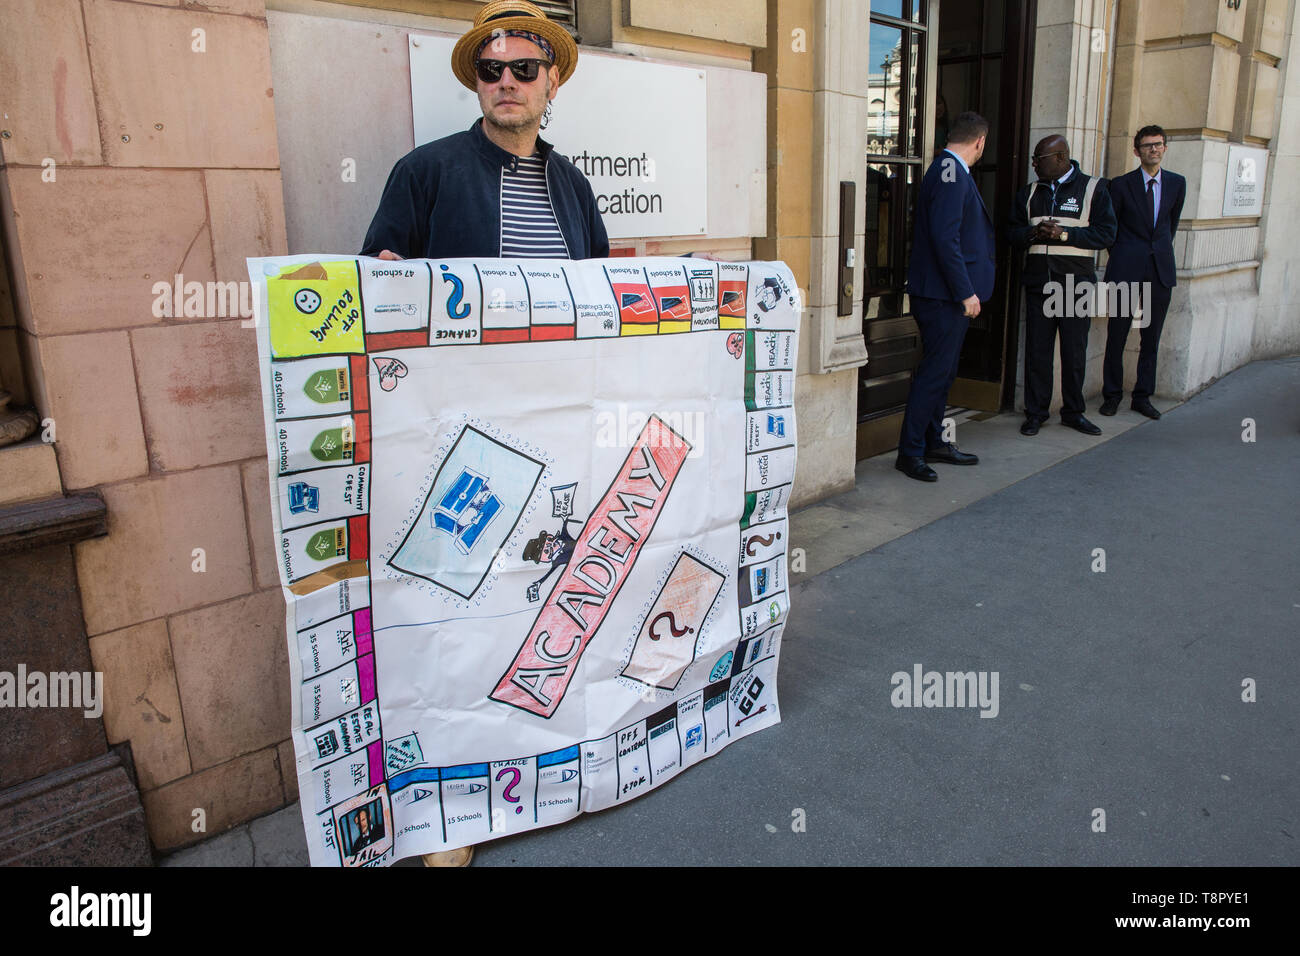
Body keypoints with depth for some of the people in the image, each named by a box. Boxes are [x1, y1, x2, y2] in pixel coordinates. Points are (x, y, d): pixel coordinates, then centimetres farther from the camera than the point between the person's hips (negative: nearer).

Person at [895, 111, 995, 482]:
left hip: (948, 294, 10)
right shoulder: (951, 175, -15)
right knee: (935, 371, -6)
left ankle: (933, 442, 26)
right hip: (944, 294, -10)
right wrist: (966, 292, -20)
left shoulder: (950, 171, 16)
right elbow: (945, 238, -23)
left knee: (942, 370, 16)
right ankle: (910, 452, 1)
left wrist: (967, 289, 21)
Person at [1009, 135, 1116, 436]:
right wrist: (1034, 233, -10)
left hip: (1076, 284, -2)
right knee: (1037, 350, 2)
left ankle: (1073, 412, 16)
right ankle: (1036, 412, 12)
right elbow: (1013, 233, 11)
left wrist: (1064, 234, -15)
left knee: (1075, 351, 4)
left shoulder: (1093, 188, 2)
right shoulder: (1029, 192, 14)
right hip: (1038, 284, 3)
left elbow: (1106, 233, -4)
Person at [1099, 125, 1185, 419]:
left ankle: (1142, 396, 14)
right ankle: (1112, 395, 11)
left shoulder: (1177, 183, 10)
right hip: (1126, 271, -3)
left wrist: (1161, 250, 18)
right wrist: (1122, 256, 8)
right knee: (1116, 337, 0)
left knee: (1152, 338, 6)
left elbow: (1172, 223, 20)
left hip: (1160, 270, 3)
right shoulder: (1121, 184, 0)